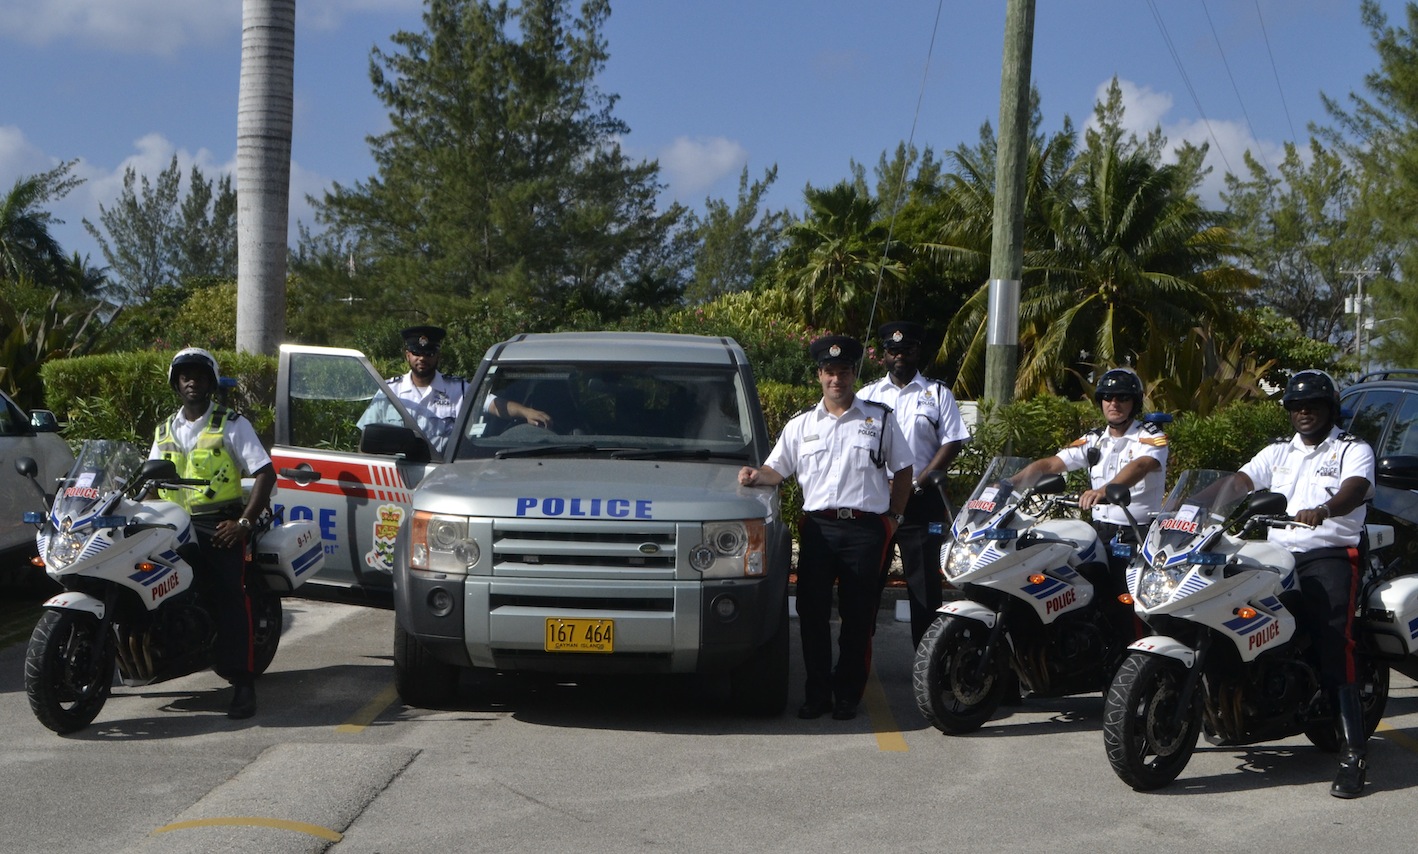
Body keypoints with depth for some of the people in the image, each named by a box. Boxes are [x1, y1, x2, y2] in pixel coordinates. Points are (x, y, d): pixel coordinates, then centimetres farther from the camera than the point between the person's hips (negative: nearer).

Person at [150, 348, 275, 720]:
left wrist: (244, 522, -13)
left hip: (219, 527, -5)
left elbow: (266, 473, -3)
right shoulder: (165, 431, 19)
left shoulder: (232, 424, 4)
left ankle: (244, 685, -18)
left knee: (230, 600, -17)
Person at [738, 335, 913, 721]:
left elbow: (902, 471, 12)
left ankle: (848, 693, 10)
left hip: (865, 528, -1)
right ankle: (816, 693, 9)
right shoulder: (801, 425, 14)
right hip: (817, 527, 2)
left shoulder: (879, 419, 10)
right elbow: (777, 469, 13)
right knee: (812, 614, 0)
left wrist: (894, 517, 5)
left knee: (858, 617, 1)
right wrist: (756, 476, -9)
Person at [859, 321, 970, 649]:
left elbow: (951, 443, -1)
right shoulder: (868, 394, 13)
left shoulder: (937, 393, 6)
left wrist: (916, 484, -11)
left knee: (924, 583, -2)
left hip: (921, 502, -2)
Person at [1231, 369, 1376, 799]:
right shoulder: (1277, 452, 22)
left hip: (1329, 556, -6)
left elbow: (1355, 489, -14)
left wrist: (1324, 510, -37)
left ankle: (1353, 752, -23)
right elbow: (1238, 482, 10)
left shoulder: (1353, 450, 6)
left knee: (1333, 646, -20)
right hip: (1276, 554, 6)